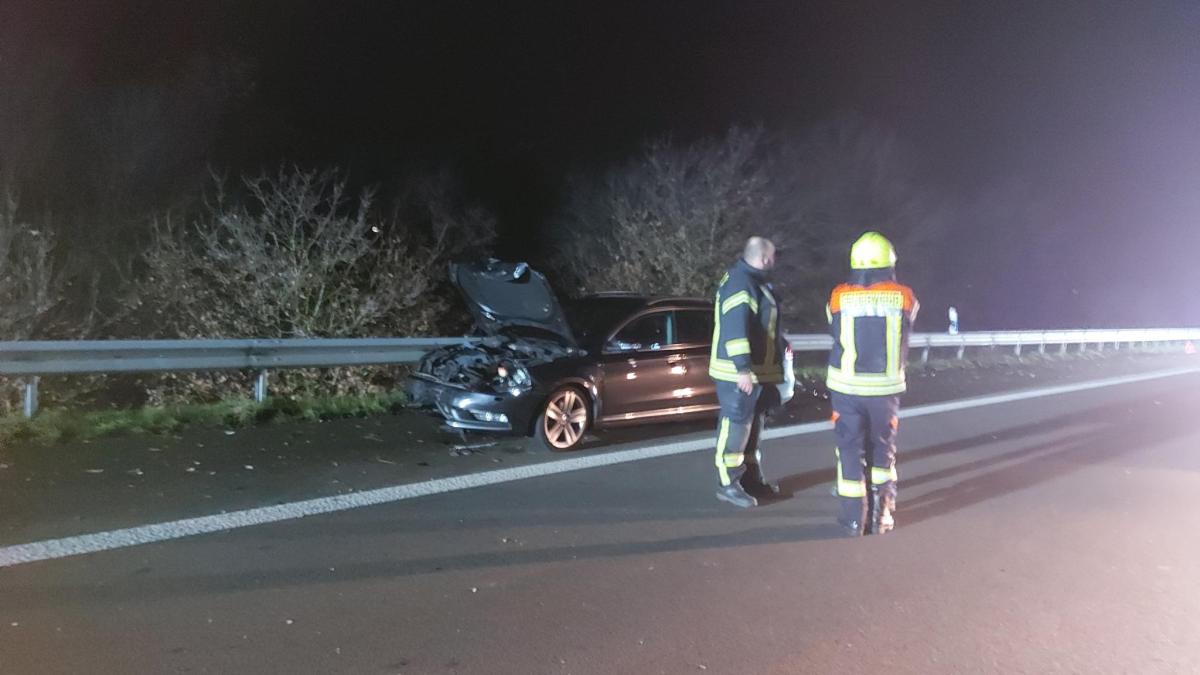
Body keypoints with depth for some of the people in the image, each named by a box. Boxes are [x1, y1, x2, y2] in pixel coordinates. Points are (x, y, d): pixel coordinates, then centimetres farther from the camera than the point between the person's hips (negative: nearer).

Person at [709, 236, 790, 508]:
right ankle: (728, 484, 1)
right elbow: (734, 329, -27)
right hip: (738, 373, -11)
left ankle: (751, 478, 26)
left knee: (751, 425, 16)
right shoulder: (739, 283, -19)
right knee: (735, 426, -6)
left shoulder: (754, 281, 16)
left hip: (756, 370, 11)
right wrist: (743, 369, -31)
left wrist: (781, 343, 39)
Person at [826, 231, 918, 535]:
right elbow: (903, 344, 6)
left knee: (850, 451, 10)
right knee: (883, 451, 17)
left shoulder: (838, 298, -8)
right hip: (886, 388, 1)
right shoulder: (904, 297, -6)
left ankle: (854, 519, 13)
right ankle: (882, 516, 21)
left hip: (846, 387, -1)